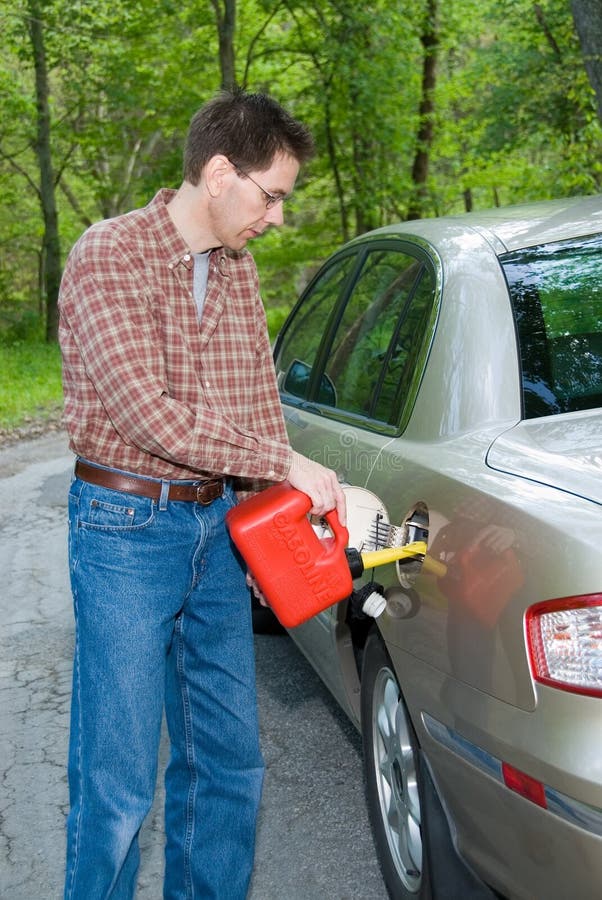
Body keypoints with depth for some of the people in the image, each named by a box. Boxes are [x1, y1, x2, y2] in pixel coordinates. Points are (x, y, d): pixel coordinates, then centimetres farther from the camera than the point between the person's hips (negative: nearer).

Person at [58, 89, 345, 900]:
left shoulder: (238, 269, 9)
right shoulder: (111, 255, -13)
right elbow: (147, 414, -22)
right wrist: (287, 464, -16)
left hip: (218, 525, 7)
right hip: (128, 529, -6)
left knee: (229, 761, 15)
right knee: (118, 785, 2)